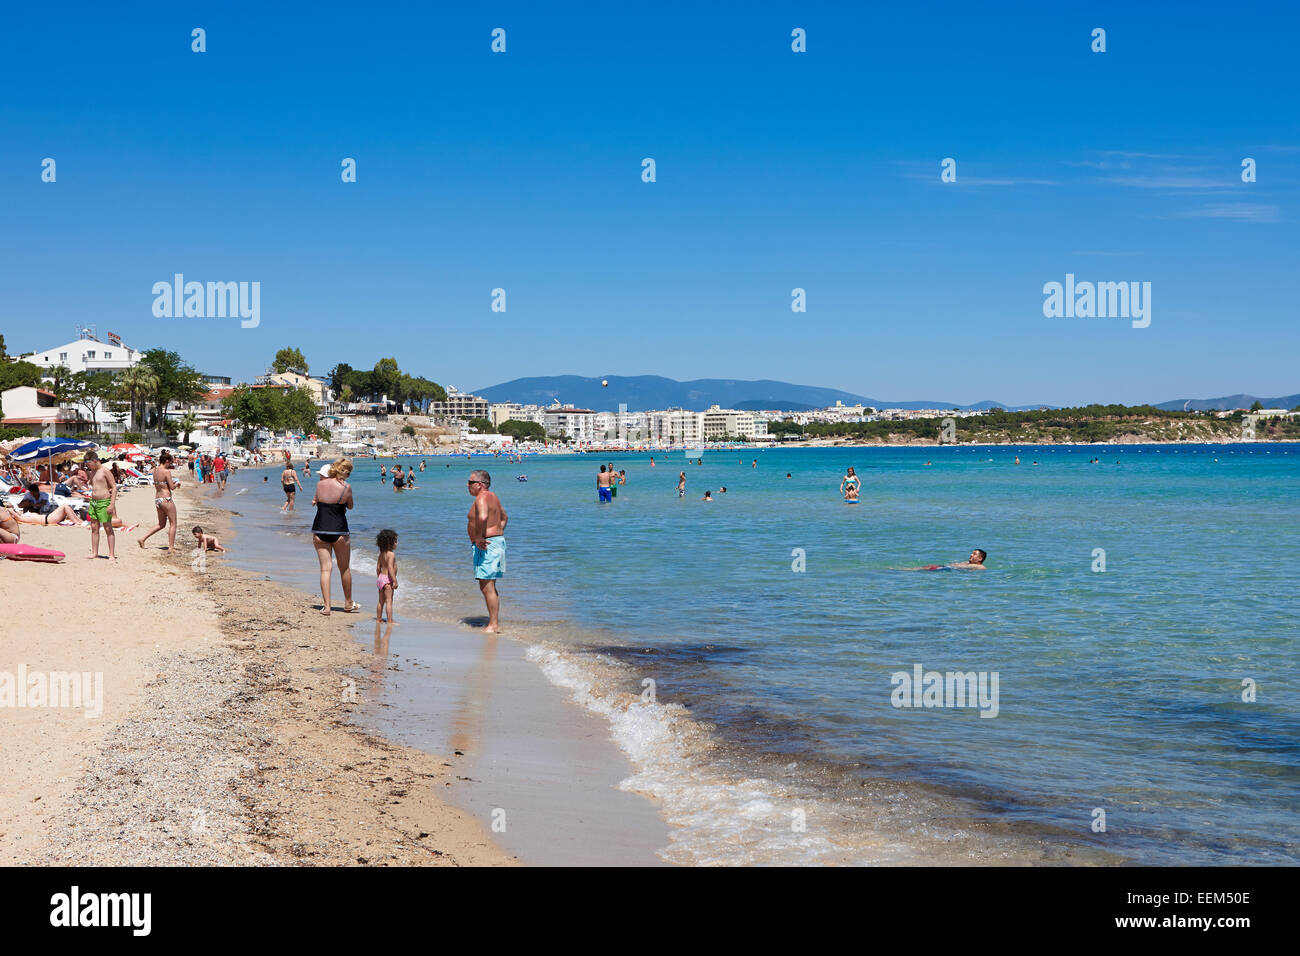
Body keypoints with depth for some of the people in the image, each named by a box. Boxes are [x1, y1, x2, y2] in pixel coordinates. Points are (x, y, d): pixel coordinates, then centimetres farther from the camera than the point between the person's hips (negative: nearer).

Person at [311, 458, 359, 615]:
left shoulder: (320, 484, -1)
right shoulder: (346, 487, -10)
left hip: (319, 530, 2)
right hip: (339, 531, -2)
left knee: (325, 568, 5)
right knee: (345, 569, 13)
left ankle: (326, 606, -1)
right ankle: (348, 603, 26)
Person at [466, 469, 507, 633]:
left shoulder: (481, 498, -15)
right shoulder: (493, 496, 16)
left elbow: (483, 517, -36)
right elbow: (504, 517, 31)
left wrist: (479, 537, -25)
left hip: (486, 546, -11)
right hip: (497, 542, 11)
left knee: (487, 587, -7)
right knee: (489, 587, 16)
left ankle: (493, 625, -5)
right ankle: (495, 623, 20)